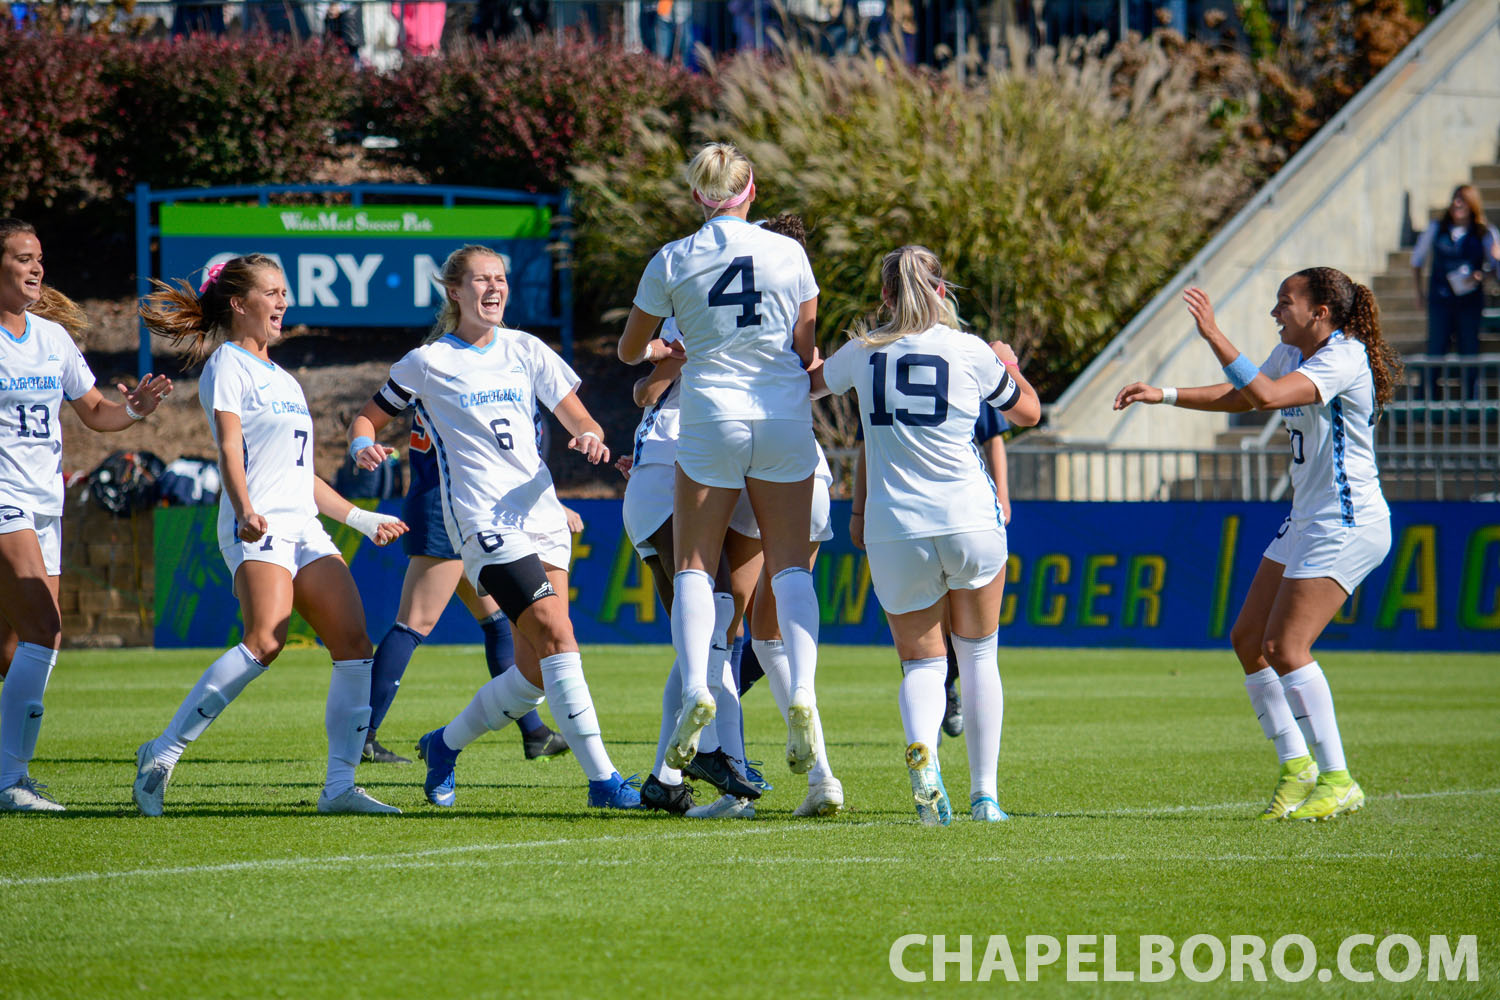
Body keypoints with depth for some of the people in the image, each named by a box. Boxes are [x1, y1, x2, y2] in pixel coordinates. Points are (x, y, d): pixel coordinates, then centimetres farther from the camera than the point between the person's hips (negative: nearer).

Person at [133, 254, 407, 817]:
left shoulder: (282, 379, 27)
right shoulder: (227, 364, 2)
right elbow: (230, 448, -12)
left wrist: (362, 519, 33)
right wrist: (245, 509, -28)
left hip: (304, 527, 9)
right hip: (257, 527, -9)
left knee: (354, 644, -5)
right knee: (265, 643, -26)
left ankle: (339, 786, -5)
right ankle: (163, 752, -20)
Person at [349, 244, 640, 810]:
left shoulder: (525, 351, 15)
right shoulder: (428, 363, 4)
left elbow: (579, 420, 16)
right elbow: (369, 417, 12)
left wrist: (591, 437, -8)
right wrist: (363, 446, -12)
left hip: (541, 514, 5)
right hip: (482, 522, -5)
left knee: (536, 673, 0)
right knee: (556, 635, -21)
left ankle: (446, 744, 24)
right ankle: (601, 779, -23)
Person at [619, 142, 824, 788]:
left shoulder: (671, 261, 0)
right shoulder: (789, 254, 1)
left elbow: (629, 352, 11)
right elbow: (806, 351, 7)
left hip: (711, 419, -1)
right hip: (785, 418, 1)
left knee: (694, 566, 5)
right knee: (789, 564, 7)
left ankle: (695, 686, -17)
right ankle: (802, 691, -13)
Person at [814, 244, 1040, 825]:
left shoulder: (862, 352, 4)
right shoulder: (970, 352, -1)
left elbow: (813, 381, 26)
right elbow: (1027, 412, 17)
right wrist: (1009, 366, 36)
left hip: (894, 531, 1)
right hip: (968, 521, -1)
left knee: (920, 662, 8)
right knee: (979, 656, 16)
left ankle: (921, 749, -25)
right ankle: (984, 793, 12)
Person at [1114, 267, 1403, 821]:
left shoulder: (1344, 359, -18)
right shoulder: (1293, 353, 10)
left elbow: (1267, 395, -32)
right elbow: (1241, 395, 26)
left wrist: (1214, 335, -31)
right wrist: (1163, 395, 18)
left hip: (1346, 525, -10)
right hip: (1306, 521, 10)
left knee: (1285, 648, -17)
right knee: (1248, 639, 7)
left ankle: (1338, 782, -11)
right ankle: (1297, 767, 15)